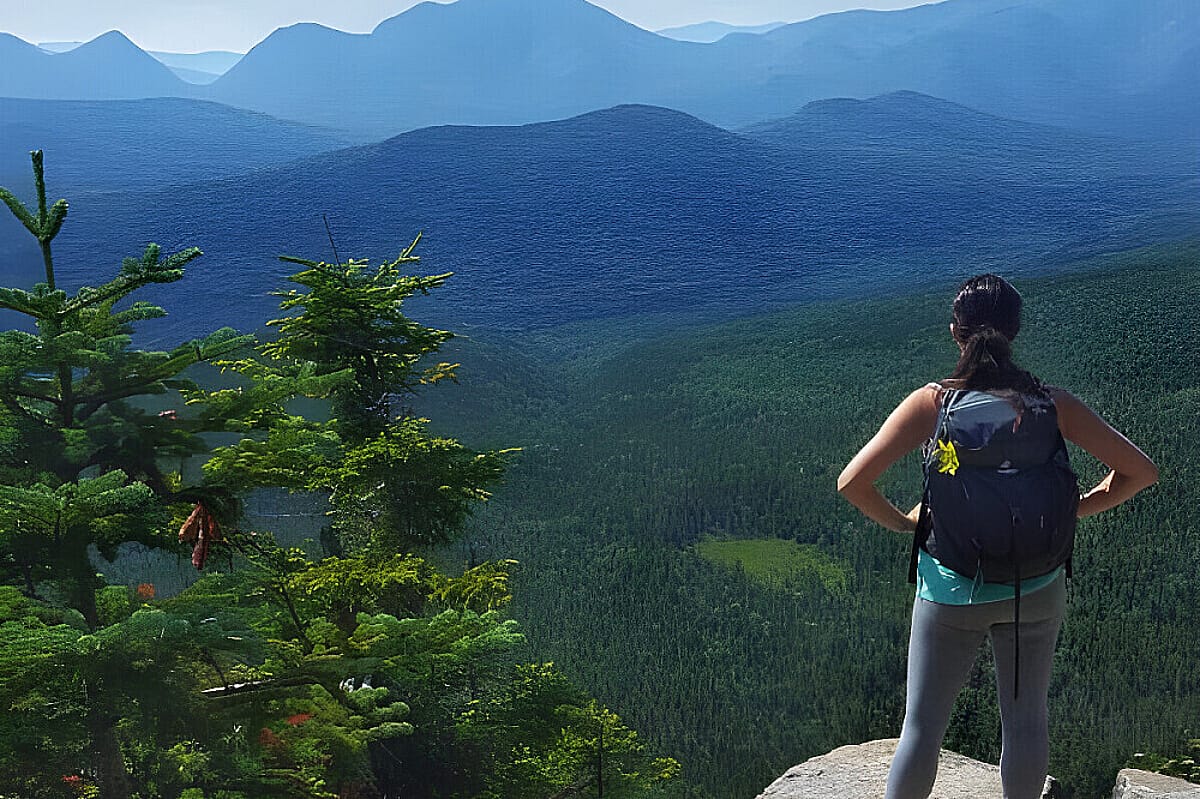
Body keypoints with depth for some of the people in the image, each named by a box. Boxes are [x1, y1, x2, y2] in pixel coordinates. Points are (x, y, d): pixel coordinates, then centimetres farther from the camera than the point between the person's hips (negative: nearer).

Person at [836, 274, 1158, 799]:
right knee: (1026, 718, 18)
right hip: (1036, 589, 2)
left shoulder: (931, 403, -13)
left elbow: (851, 482, -18)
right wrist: (1070, 512, 5)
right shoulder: (1052, 403, -7)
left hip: (952, 592, -2)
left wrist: (900, 522, -1)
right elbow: (1141, 471, -4)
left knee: (922, 725, 12)